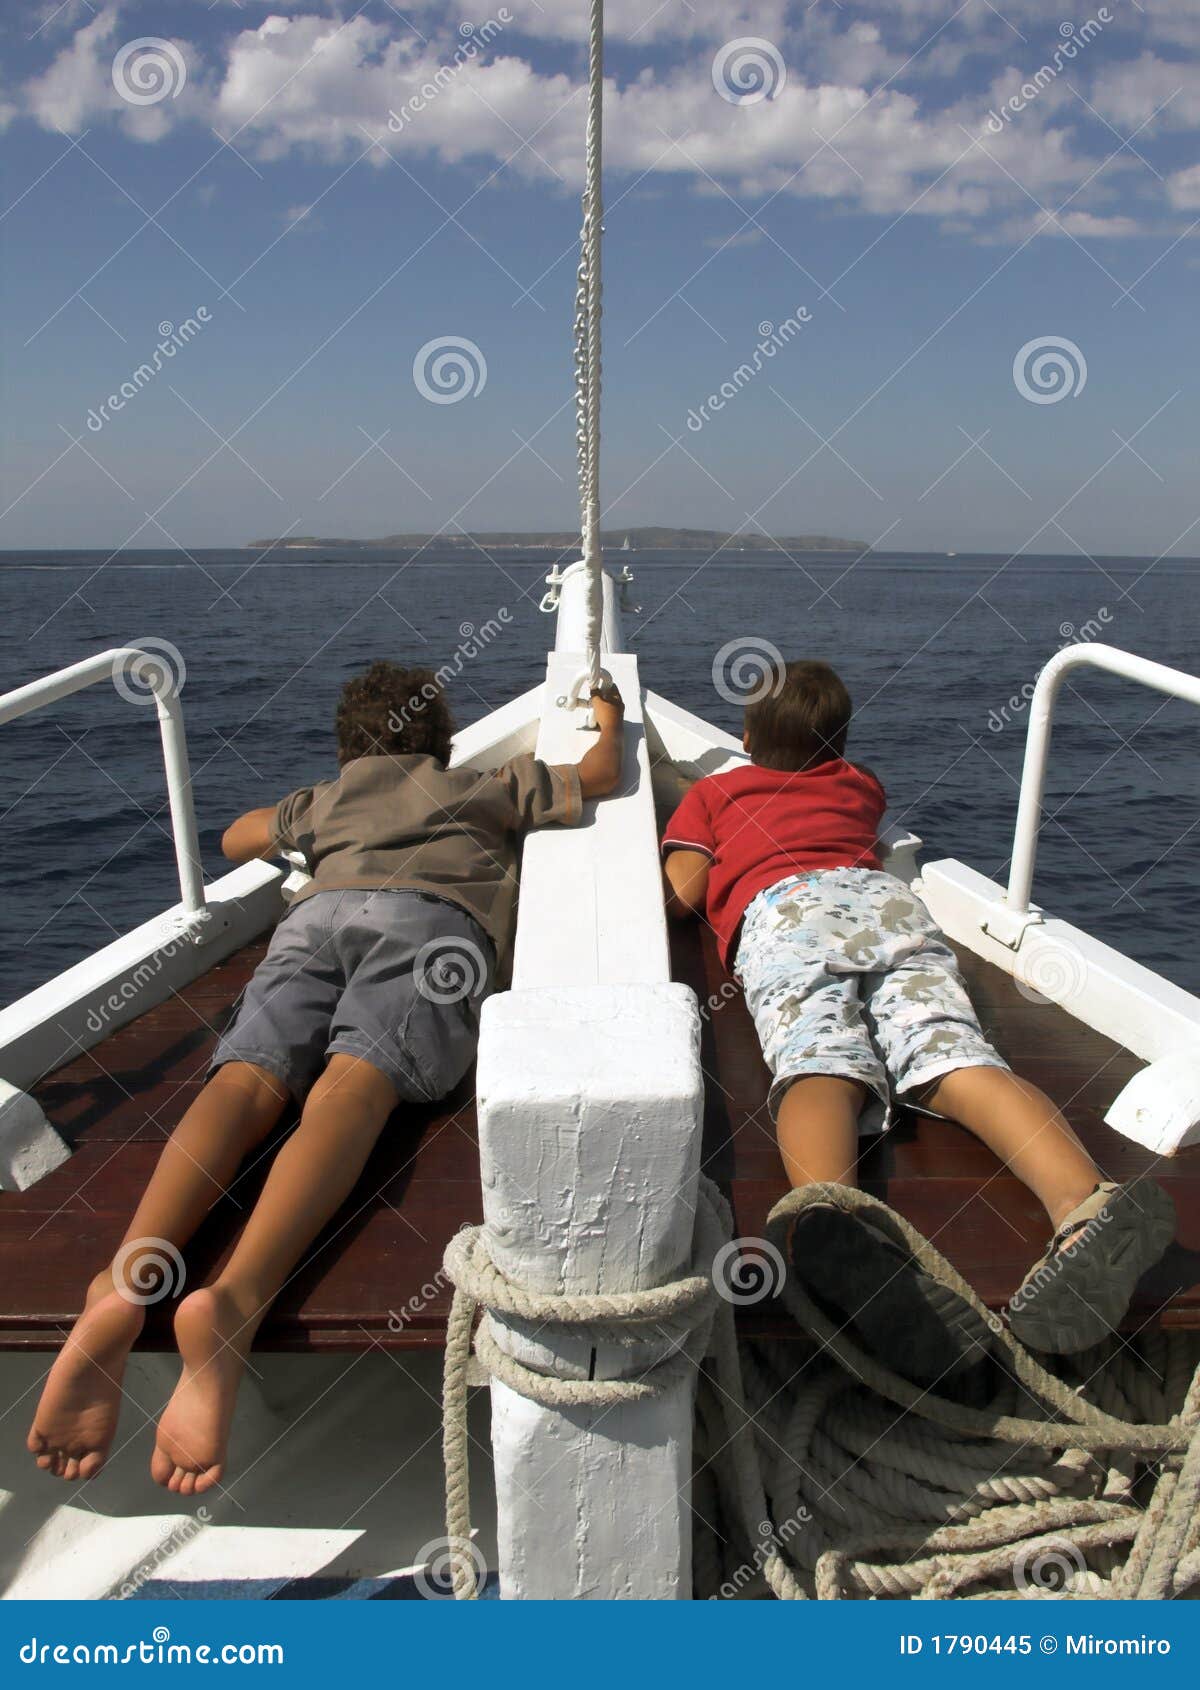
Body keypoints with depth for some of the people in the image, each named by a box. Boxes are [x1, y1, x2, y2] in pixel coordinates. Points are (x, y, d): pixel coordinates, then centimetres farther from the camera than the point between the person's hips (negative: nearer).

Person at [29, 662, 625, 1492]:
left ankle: (128, 1276, -45)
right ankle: (235, 1300, -51)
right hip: (431, 916, -2)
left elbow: (235, 839, 54)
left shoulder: (328, 797, 42)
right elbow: (602, 774, 45)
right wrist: (609, 714, 66)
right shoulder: (485, 786, 37)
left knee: (248, 1080, -18)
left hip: (321, 909, 3)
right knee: (355, 1085, -26)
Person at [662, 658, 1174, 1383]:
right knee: (956, 1055, -21)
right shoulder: (860, 785, 41)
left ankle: (830, 1221, -60)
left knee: (821, 1063, -28)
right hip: (889, 897, 3)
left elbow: (685, 893, 18)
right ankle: (1087, 1200, -49)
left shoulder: (712, 792, 31)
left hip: (782, 909, -2)